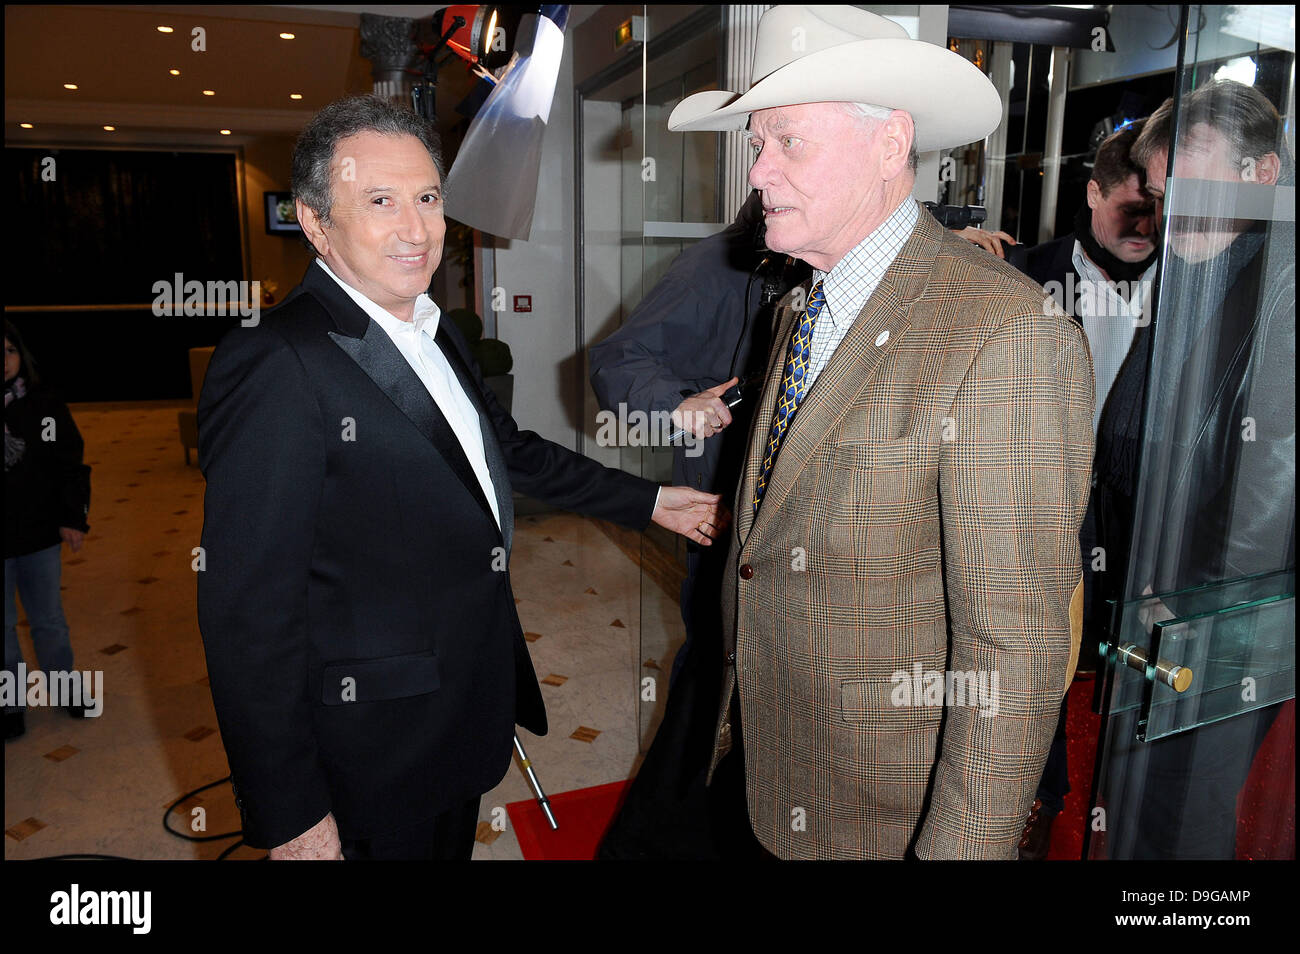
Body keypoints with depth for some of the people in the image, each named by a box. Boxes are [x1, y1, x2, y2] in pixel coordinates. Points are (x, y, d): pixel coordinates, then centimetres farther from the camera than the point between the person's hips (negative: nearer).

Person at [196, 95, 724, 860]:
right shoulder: (276, 367, -23)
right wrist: (290, 819, -19)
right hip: (373, 757, -8)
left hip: (468, 711, 8)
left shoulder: (435, 333, 6)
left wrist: (647, 502, 21)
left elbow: (509, 448, 19)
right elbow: (249, 614, -23)